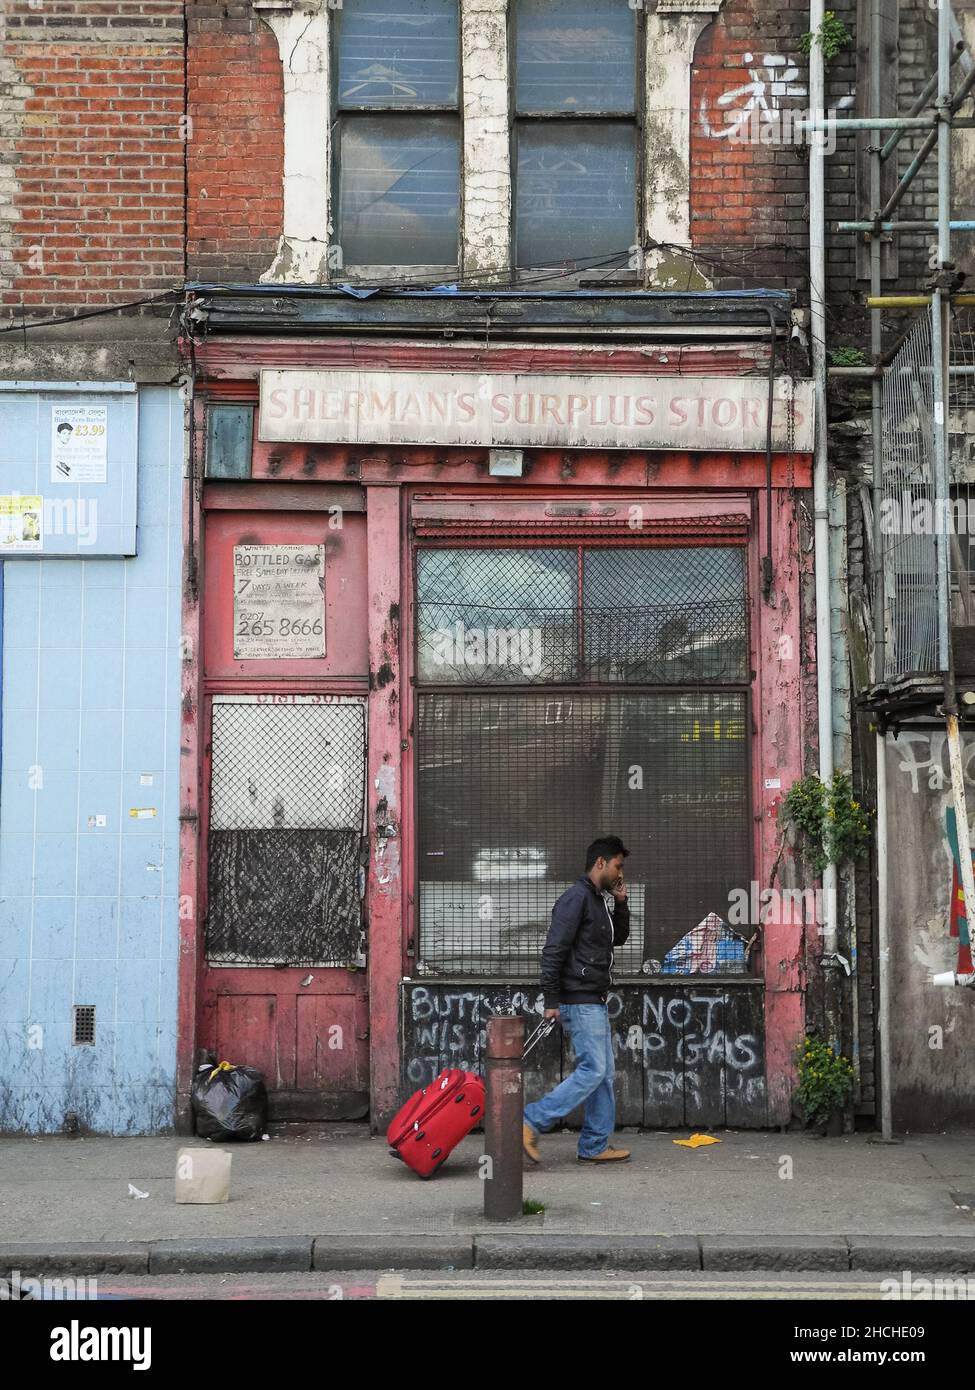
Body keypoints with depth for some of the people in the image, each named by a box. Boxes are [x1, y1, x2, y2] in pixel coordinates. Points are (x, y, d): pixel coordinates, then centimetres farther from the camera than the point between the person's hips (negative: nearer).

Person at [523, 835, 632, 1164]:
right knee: (592, 1071, -12)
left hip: (595, 1002, 10)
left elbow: (619, 937, 29)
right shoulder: (576, 897, -14)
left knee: (604, 1073, 10)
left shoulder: (600, 900, 16)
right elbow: (553, 950, -19)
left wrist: (620, 903, 12)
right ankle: (531, 1122, -11)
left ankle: (595, 1146, 13)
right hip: (580, 1001, -10)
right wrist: (551, 1000, -20)